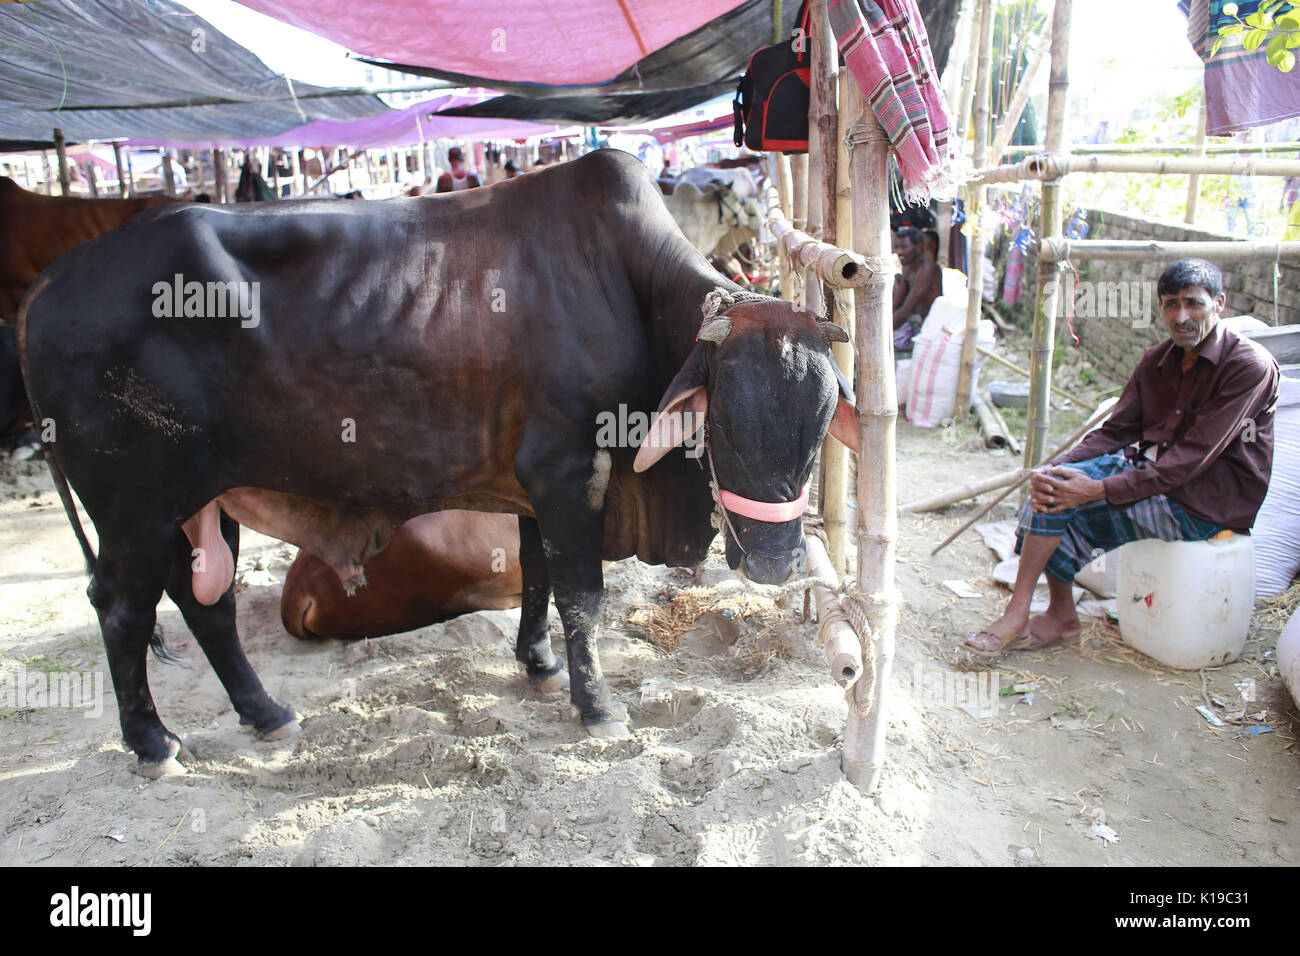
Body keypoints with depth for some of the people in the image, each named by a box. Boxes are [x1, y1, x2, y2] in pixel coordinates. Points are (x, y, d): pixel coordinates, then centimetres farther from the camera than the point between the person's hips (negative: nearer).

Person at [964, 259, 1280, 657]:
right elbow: (1115, 431, 3)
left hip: (1206, 504, -7)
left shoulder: (1251, 366, -15)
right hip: (1153, 472, 7)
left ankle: (1017, 616, -11)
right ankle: (1060, 616, -6)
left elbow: (1193, 457, -22)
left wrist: (1102, 490, -28)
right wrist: (1056, 468, -17)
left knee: (1061, 497, -21)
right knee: (1056, 484, -14)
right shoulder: (1157, 361, 8)